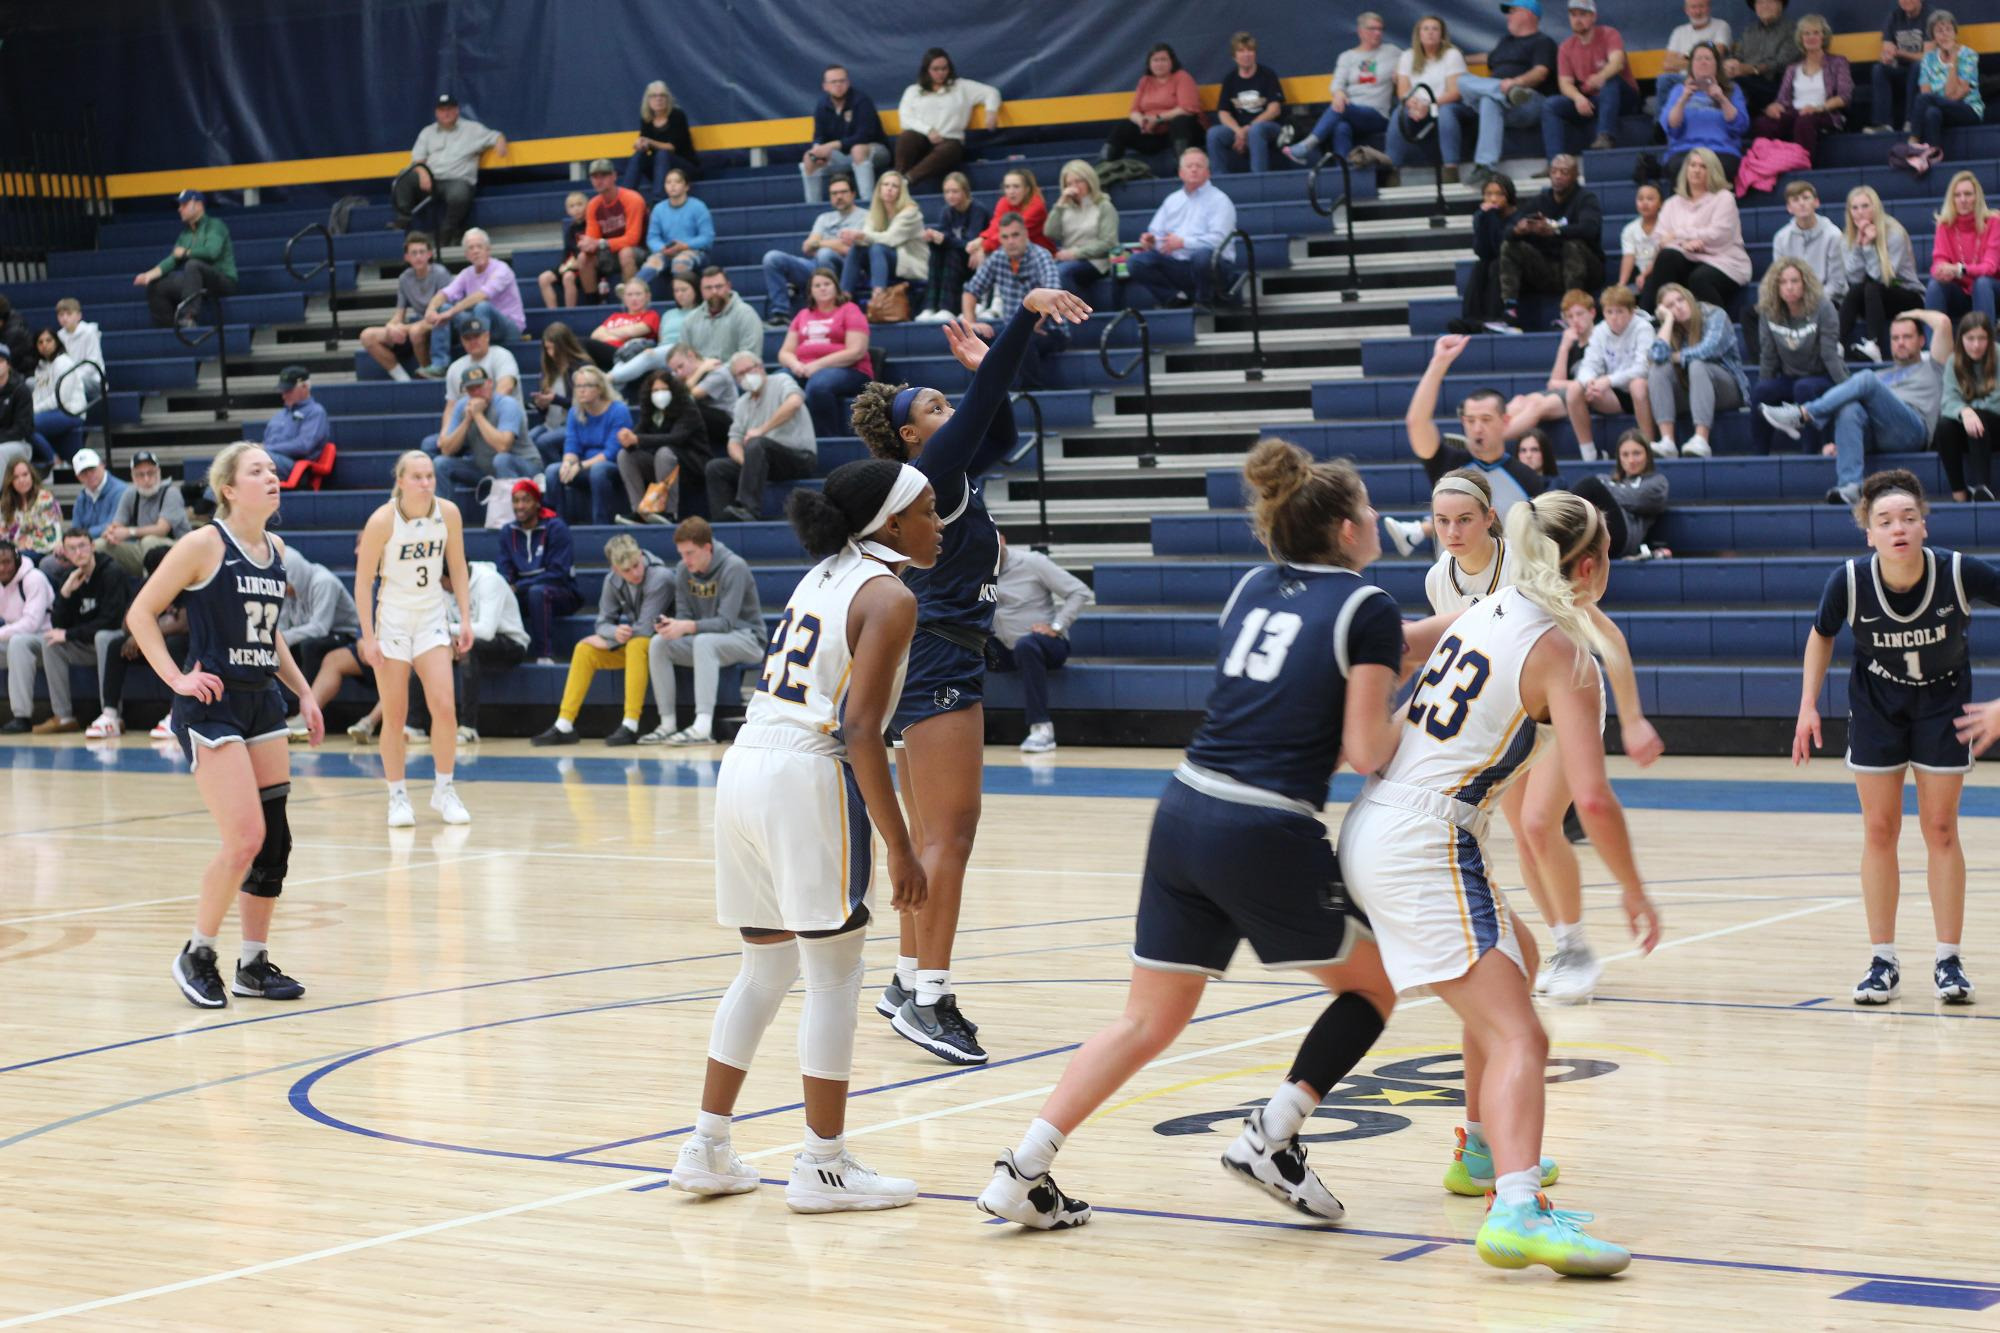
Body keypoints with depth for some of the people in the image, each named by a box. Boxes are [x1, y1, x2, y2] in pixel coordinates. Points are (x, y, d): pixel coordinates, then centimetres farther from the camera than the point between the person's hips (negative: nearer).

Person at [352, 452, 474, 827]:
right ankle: (397, 796, 12)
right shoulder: (382, 520, -16)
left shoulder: (448, 514, -6)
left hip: (431, 616, 3)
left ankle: (443, 789, 8)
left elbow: (458, 569, 7)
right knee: (395, 716, -1)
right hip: (391, 618, -3)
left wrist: (466, 620, 1)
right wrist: (368, 637, -14)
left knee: (444, 707, -8)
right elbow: (363, 582, -11)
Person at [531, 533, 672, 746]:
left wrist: (606, 641, -17)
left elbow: (646, 629, -26)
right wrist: (615, 632, -26)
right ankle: (564, 726, -12)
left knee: (637, 644, -36)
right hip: (627, 646, 6)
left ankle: (631, 726, -37)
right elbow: (603, 623, 0)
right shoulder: (612, 581, -4)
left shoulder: (660, 578, -23)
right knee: (584, 649, -11)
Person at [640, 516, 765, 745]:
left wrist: (688, 627, -39)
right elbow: (684, 615, 1)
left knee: (703, 641, -36)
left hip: (746, 638, -6)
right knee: (658, 644, -16)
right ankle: (668, 724, -16)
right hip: (704, 639, 6)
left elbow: (726, 622, -24)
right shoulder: (683, 570, 0)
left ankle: (703, 728, -46)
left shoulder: (734, 567, -19)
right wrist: (673, 625, -24)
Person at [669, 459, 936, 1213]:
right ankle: (822, 1166, 5)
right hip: (807, 779, -8)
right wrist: (899, 847, -13)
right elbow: (859, 730, -15)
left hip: (744, 765, 8)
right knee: (835, 974, 1)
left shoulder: (821, 577, 18)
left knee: (765, 967, 18)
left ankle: (707, 1150, 20)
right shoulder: (888, 597, -7)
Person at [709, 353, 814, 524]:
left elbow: (794, 402, -24)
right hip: (772, 464, 7)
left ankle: (749, 509, -41)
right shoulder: (742, 403, 17)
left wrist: (761, 430, -22)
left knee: (756, 444, -34)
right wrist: (745, 461, -13)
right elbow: (734, 442, 11)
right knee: (716, 467, -8)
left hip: (800, 457, -7)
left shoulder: (781, 381, -1)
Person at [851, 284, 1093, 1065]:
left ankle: (908, 985, 19)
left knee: (934, 836, 13)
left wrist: (986, 368, 19)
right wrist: (1027, 313, -22)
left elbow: (999, 431, 31)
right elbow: (979, 412, -19)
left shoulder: (944, 477, 15)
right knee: (950, 833, -13)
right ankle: (929, 1000, -15)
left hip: (931, 669, 10)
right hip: (938, 668, -10)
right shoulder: (930, 473, -9)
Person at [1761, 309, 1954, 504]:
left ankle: (1802, 415, -27)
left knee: (1866, 380, -26)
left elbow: (1943, 323, 14)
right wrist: (1837, 442, 7)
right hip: (1874, 436, 4)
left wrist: (1917, 314, 32)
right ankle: (1850, 488, -46)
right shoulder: (1881, 377, 39)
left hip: (1911, 429, -4)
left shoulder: (1930, 368, 27)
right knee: (1849, 409, -33)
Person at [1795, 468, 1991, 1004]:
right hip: (1875, 703, 1)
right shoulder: (1849, 582, -24)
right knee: (1879, 832, 2)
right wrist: (1808, 705, -7)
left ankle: (1948, 961, 11)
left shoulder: (1960, 572, -29)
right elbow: (1821, 636, -4)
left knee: (1940, 829, 2)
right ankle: (1882, 963, 11)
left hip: (1944, 702, -1)